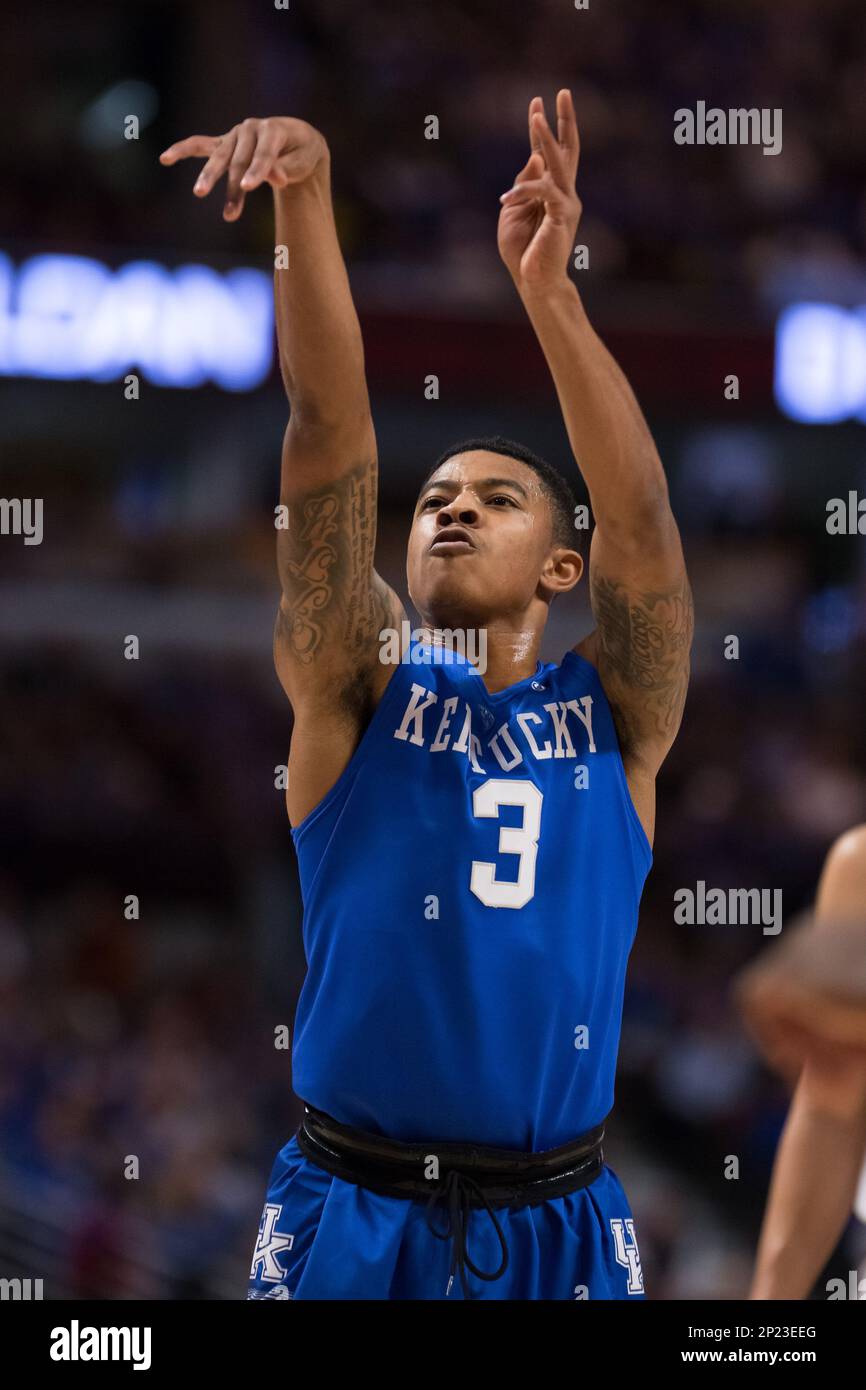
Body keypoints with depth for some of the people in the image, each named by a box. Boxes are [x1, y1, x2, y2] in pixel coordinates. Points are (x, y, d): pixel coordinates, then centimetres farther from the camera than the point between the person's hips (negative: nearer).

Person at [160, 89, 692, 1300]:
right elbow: (328, 436, -9)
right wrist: (304, 191, -20)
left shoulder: (614, 714, 4)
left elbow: (640, 511, -12)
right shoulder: (355, 689, 3)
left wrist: (550, 293, -24)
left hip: (557, 1229, 1)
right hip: (349, 1221, 0)